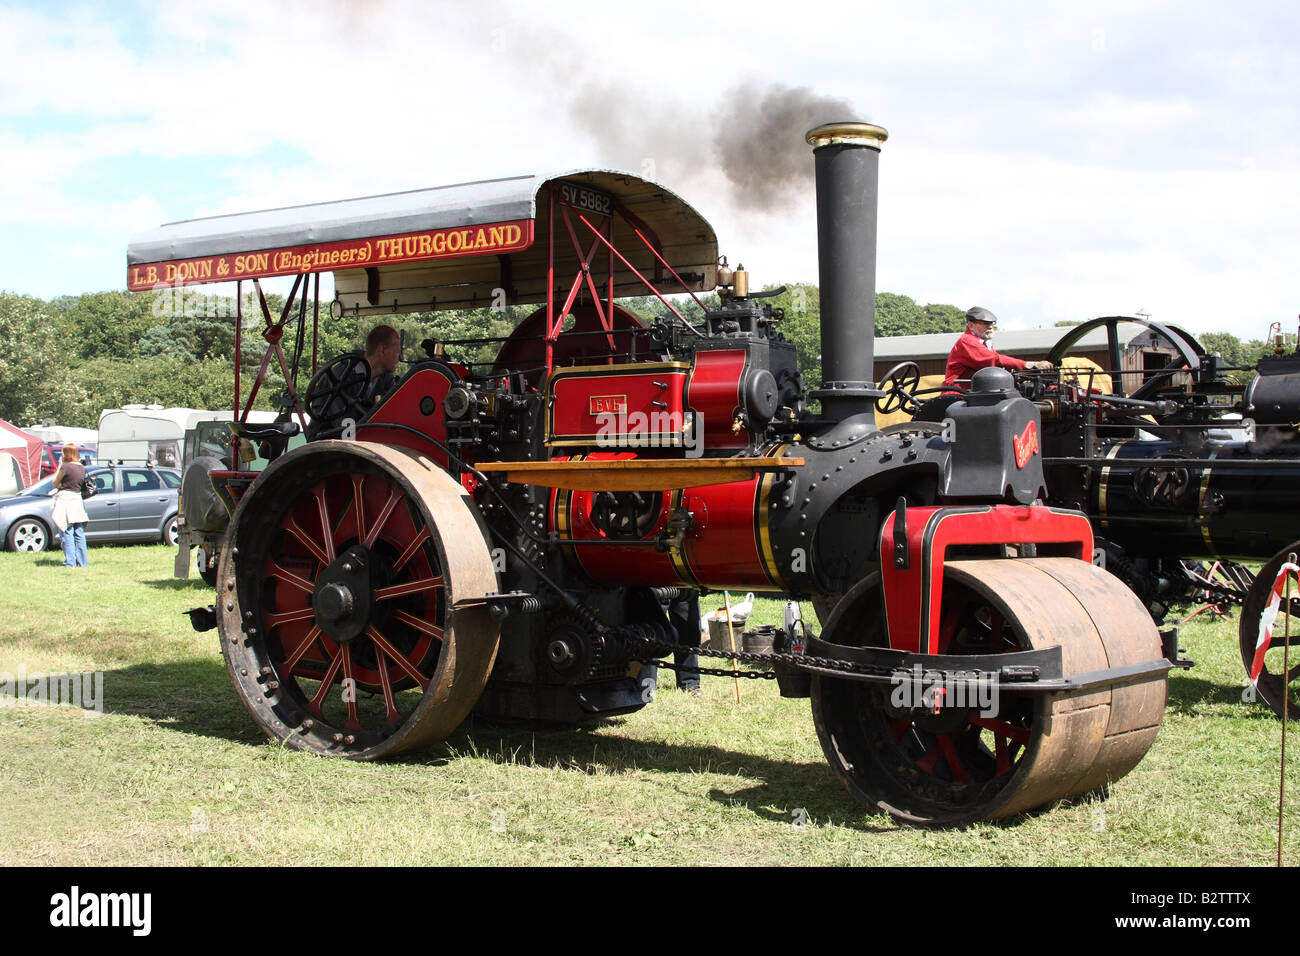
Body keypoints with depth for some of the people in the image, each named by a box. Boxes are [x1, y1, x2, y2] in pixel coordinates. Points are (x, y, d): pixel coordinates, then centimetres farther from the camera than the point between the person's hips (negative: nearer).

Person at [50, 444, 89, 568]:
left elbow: (55, 482, -3)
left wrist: (59, 466, 5)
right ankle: (82, 562, 10)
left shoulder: (65, 466, -12)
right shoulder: (82, 468, 9)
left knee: (67, 533, -3)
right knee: (79, 533, 10)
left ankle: (70, 562, -4)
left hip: (64, 498, -7)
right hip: (77, 499, 7)